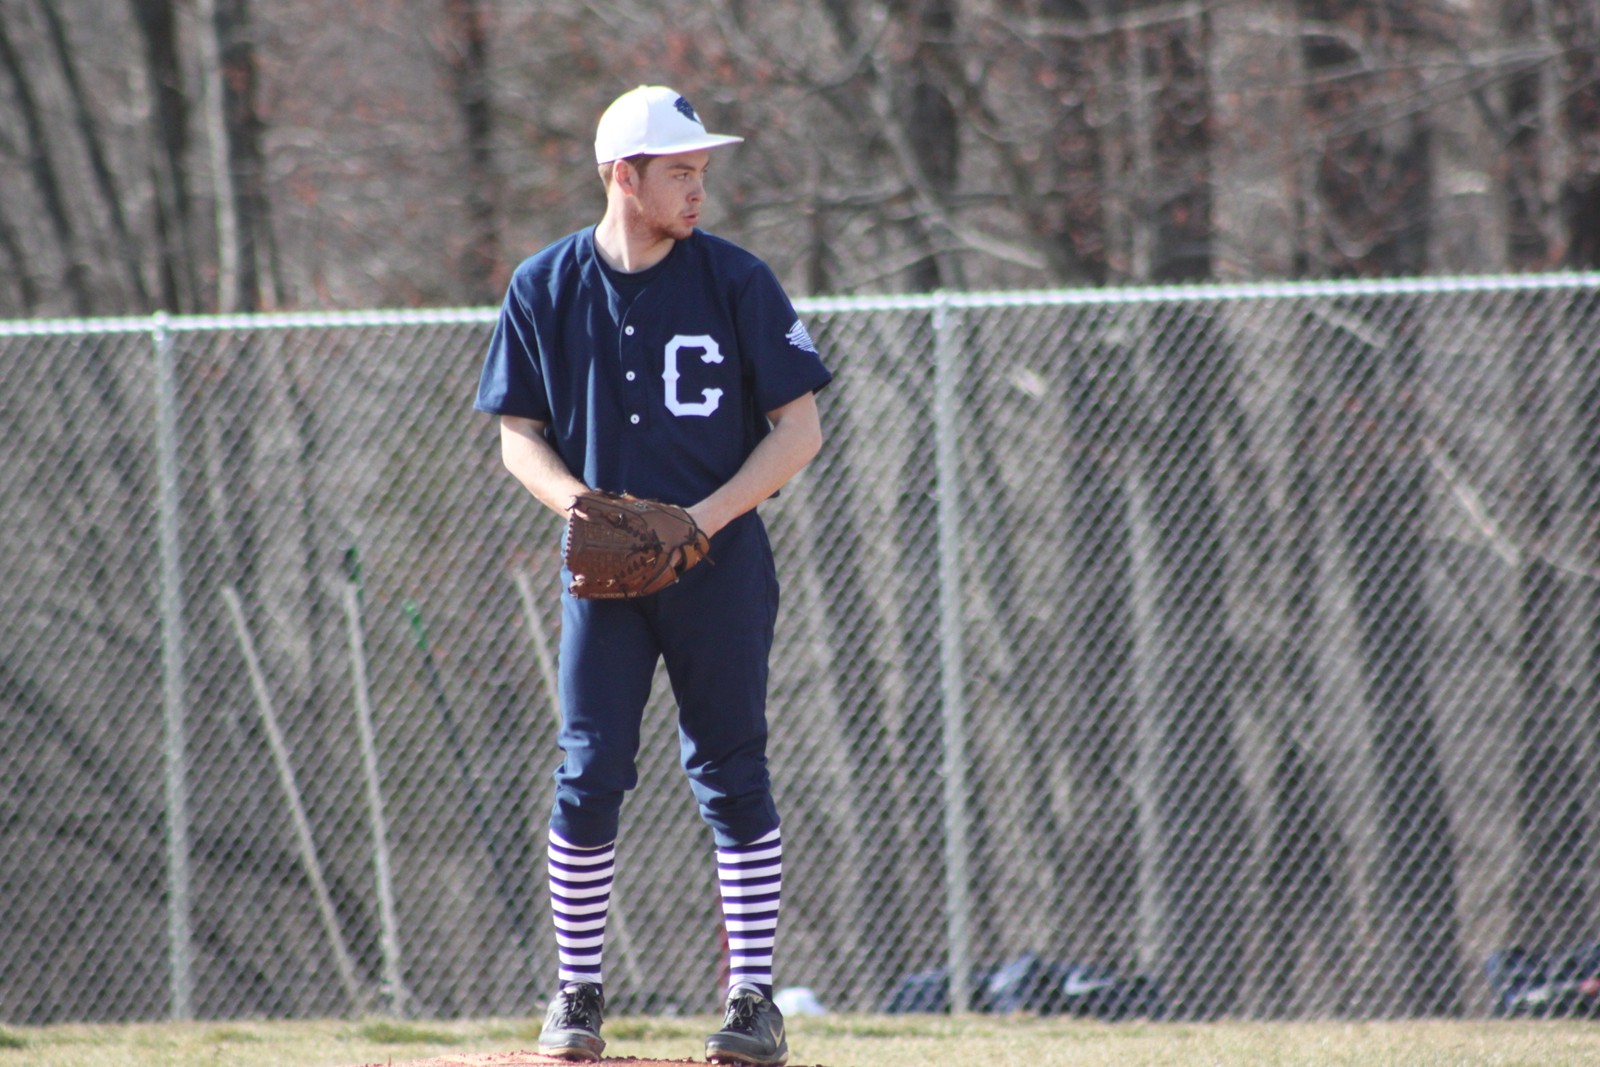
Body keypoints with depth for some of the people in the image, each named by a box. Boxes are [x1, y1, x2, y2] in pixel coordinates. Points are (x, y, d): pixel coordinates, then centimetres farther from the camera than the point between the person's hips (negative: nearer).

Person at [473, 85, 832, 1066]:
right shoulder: (546, 287, 3)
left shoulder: (737, 281, -3)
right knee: (588, 777, -4)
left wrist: (706, 516, -14)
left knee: (733, 780, -1)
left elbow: (800, 430, -2)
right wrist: (578, 503, -11)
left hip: (719, 568, -1)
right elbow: (519, 433, 9)